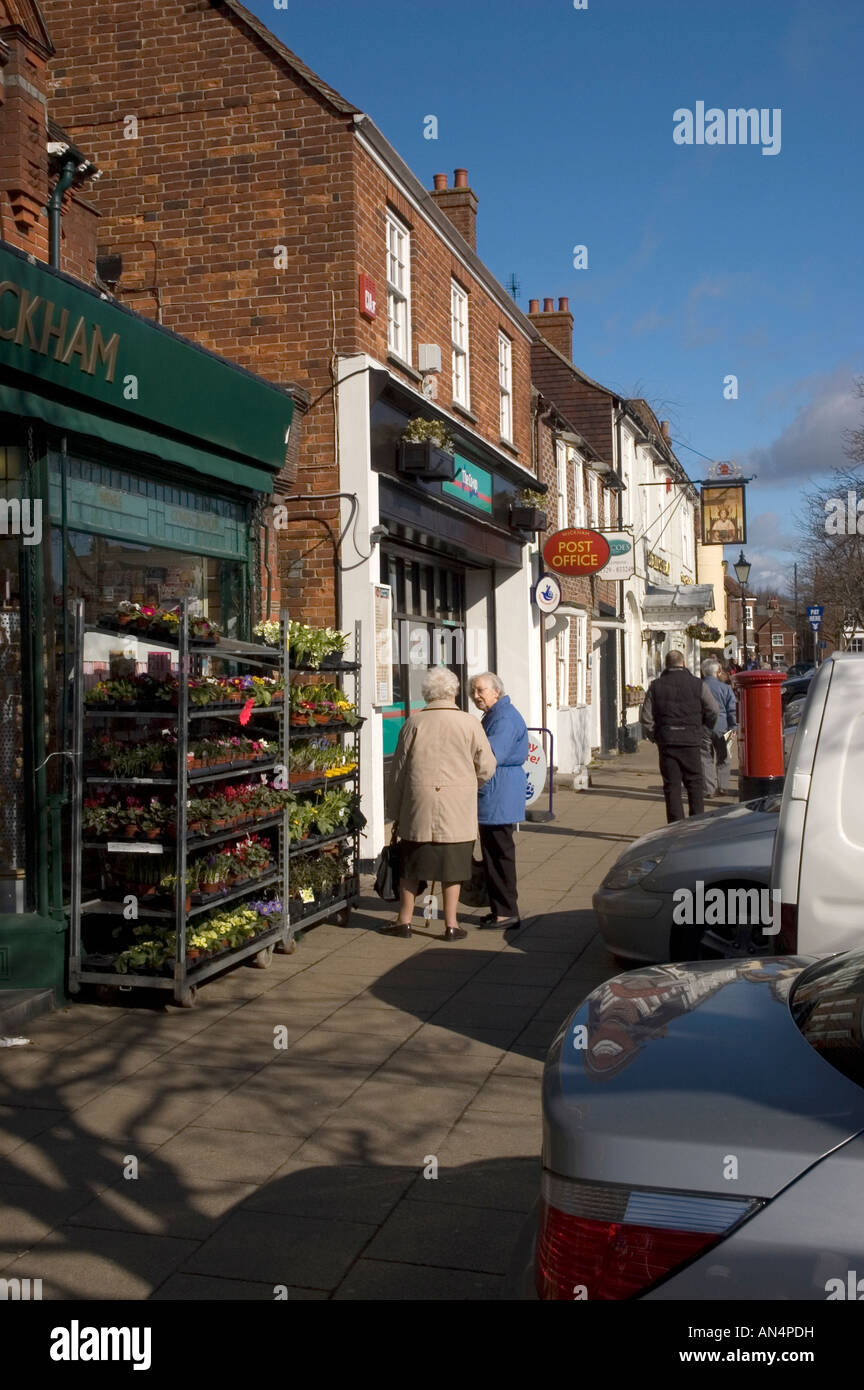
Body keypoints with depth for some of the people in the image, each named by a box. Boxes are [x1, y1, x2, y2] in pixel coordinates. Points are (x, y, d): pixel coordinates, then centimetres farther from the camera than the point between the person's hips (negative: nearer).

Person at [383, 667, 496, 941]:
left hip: (418, 806, 1)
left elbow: (399, 769, 3)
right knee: (452, 865, 6)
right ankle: (451, 924, 9)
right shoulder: (469, 723, -3)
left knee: (410, 865, 11)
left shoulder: (413, 723, 0)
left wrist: (396, 811, 11)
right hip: (457, 808, -1)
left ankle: (404, 921, 16)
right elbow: (486, 767, 1)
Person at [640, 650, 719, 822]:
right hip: (691, 741, -1)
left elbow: (646, 716, 0)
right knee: (695, 784, 8)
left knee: (671, 785, 3)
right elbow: (713, 710, 2)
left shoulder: (656, 686, 3)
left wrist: (653, 736, 12)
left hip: (666, 741, 1)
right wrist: (703, 725, 20)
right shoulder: (697, 684, 1)